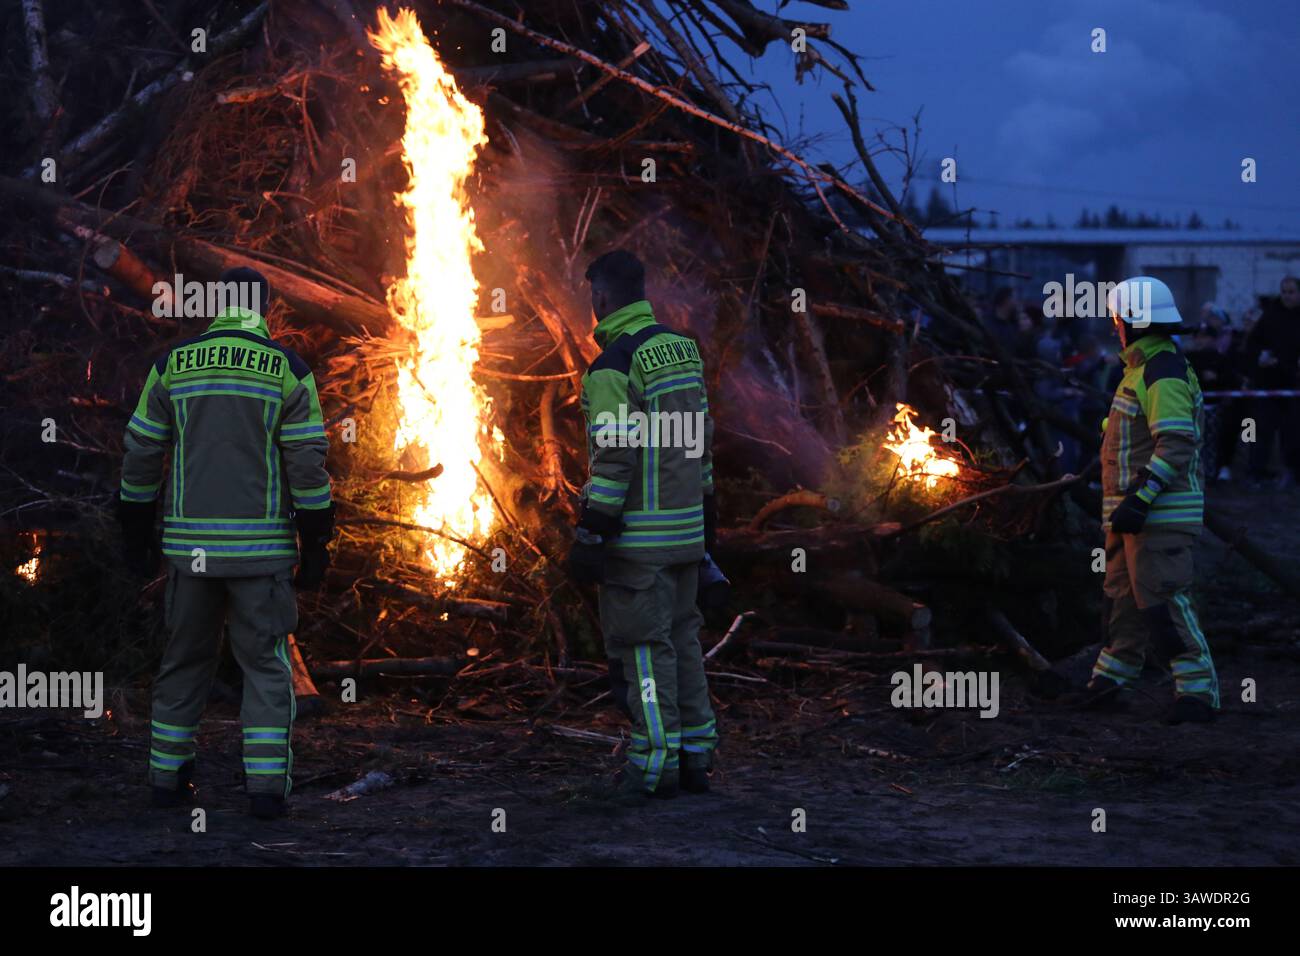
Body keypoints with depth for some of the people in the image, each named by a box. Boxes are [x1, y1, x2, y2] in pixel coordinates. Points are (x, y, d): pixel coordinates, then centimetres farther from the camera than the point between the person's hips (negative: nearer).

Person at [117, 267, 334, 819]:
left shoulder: (173, 364, 3)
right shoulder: (287, 370, -4)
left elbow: (141, 455, 4)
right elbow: (307, 462, -7)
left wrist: (136, 535, 13)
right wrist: (316, 545, 0)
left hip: (190, 545, 2)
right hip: (260, 546, -2)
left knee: (185, 658, 16)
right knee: (265, 664, 6)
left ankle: (168, 777, 19)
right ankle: (266, 786, -1)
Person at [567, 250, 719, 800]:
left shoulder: (612, 367, -15)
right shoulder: (682, 348, 11)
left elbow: (613, 458, -20)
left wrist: (591, 535, -16)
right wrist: (704, 507, 24)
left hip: (639, 535, -8)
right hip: (685, 528, 8)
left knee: (641, 643, -3)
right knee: (682, 637, 14)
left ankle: (656, 763, -2)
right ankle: (696, 757, 17)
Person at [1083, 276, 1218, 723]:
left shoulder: (1165, 376, -17)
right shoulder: (1142, 370, 17)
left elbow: (1177, 447, -25)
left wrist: (1140, 500, -28)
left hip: (1161, 514, -11)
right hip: (1135, 508, 11)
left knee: (1164, 601, -11)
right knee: (1123, 597, 16)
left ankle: (1198, 690, -6)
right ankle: (1110, 680, 26)